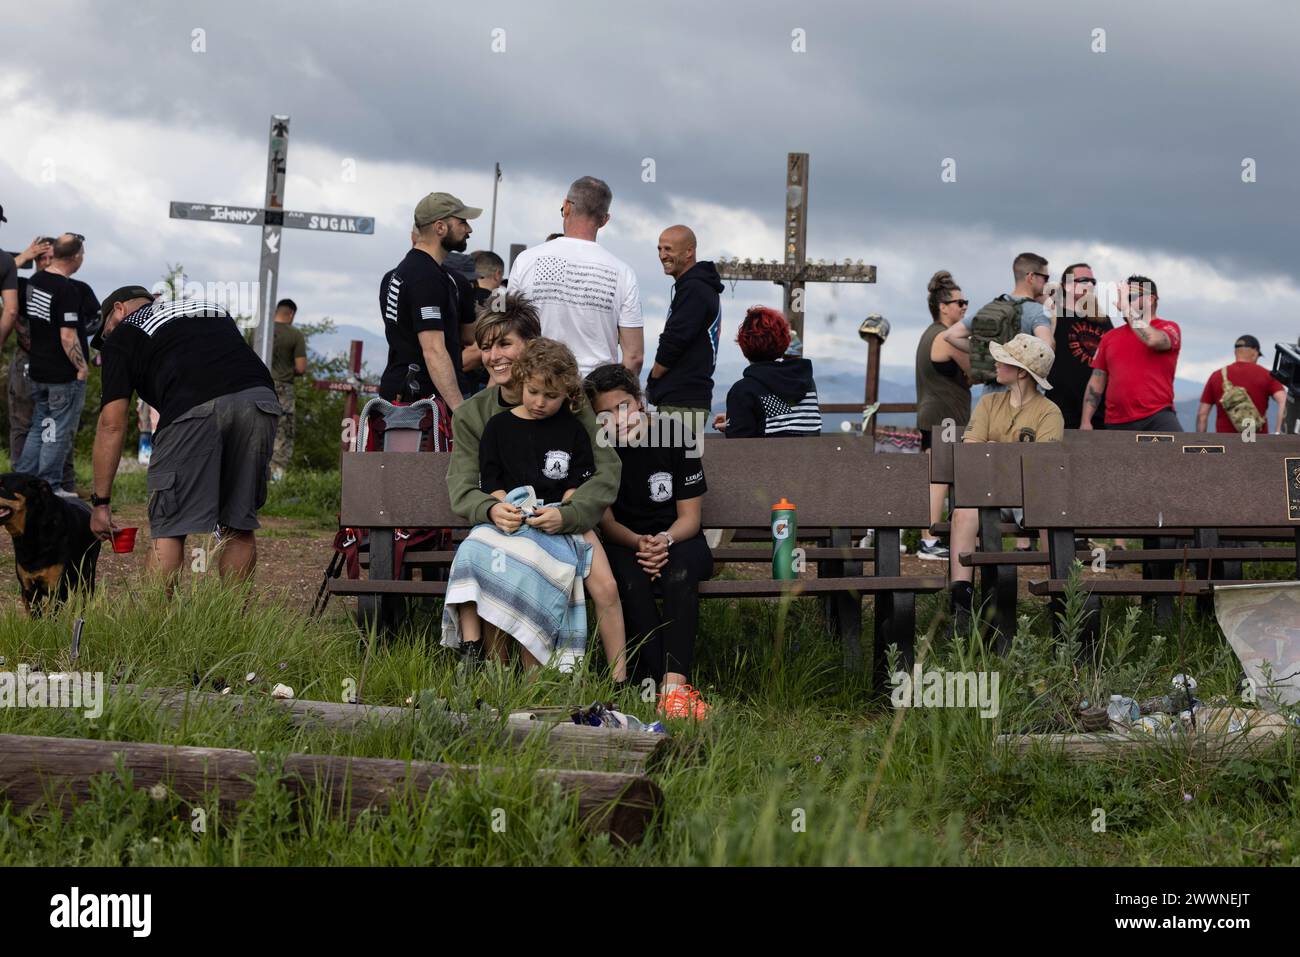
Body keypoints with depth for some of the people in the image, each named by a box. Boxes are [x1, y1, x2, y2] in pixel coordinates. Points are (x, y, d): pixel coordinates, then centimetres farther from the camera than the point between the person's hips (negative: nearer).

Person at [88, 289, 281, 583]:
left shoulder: (122, 335, 23)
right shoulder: (212, 309, 38)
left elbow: (112, 425, 17)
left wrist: (101, 501, 21)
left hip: (194, 407, -4)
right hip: (261, 397, 5)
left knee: (170, 528, 4)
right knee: (239, 525, 16)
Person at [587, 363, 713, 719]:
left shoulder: (674, 437, -7)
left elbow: (689, 516, -4)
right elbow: (606, 523, -2)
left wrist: (665, 540, -25)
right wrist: (638, 543, -23)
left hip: (677, 540, -1)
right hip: (625, 542, 1)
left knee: (681, 569, -36)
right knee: (630, 576, -35)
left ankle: (674, 685, -44)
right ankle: (659, 679, -37)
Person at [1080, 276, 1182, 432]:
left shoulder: (1168, 328, 5)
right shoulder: (1110, 337, 16)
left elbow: (1153, 340, -20)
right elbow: (1096, 383, 14)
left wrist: (1128, 309, -10)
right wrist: (1085, 421, 4)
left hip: (1157, 417, -4)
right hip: (1117, 425, 4)